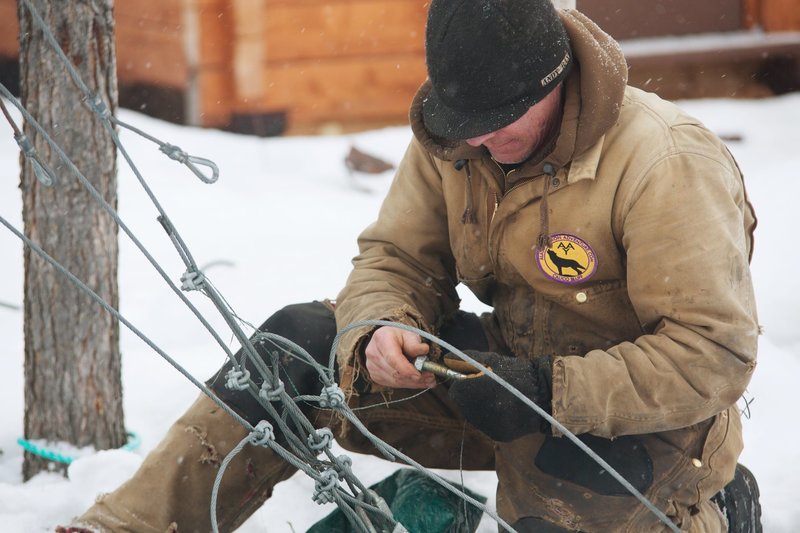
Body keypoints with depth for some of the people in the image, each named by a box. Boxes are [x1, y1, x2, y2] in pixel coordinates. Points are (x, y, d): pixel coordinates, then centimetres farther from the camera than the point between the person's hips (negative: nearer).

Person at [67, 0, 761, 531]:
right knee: (298, 341, -9)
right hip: (514, 364, 6)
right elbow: (395, 259, 2)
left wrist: (549, 393, -33)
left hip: (638, 423, -6)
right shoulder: (449, 139, -5)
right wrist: (378, 336, -23)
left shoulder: (664, 164, -25)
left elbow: (716, 354, -26)